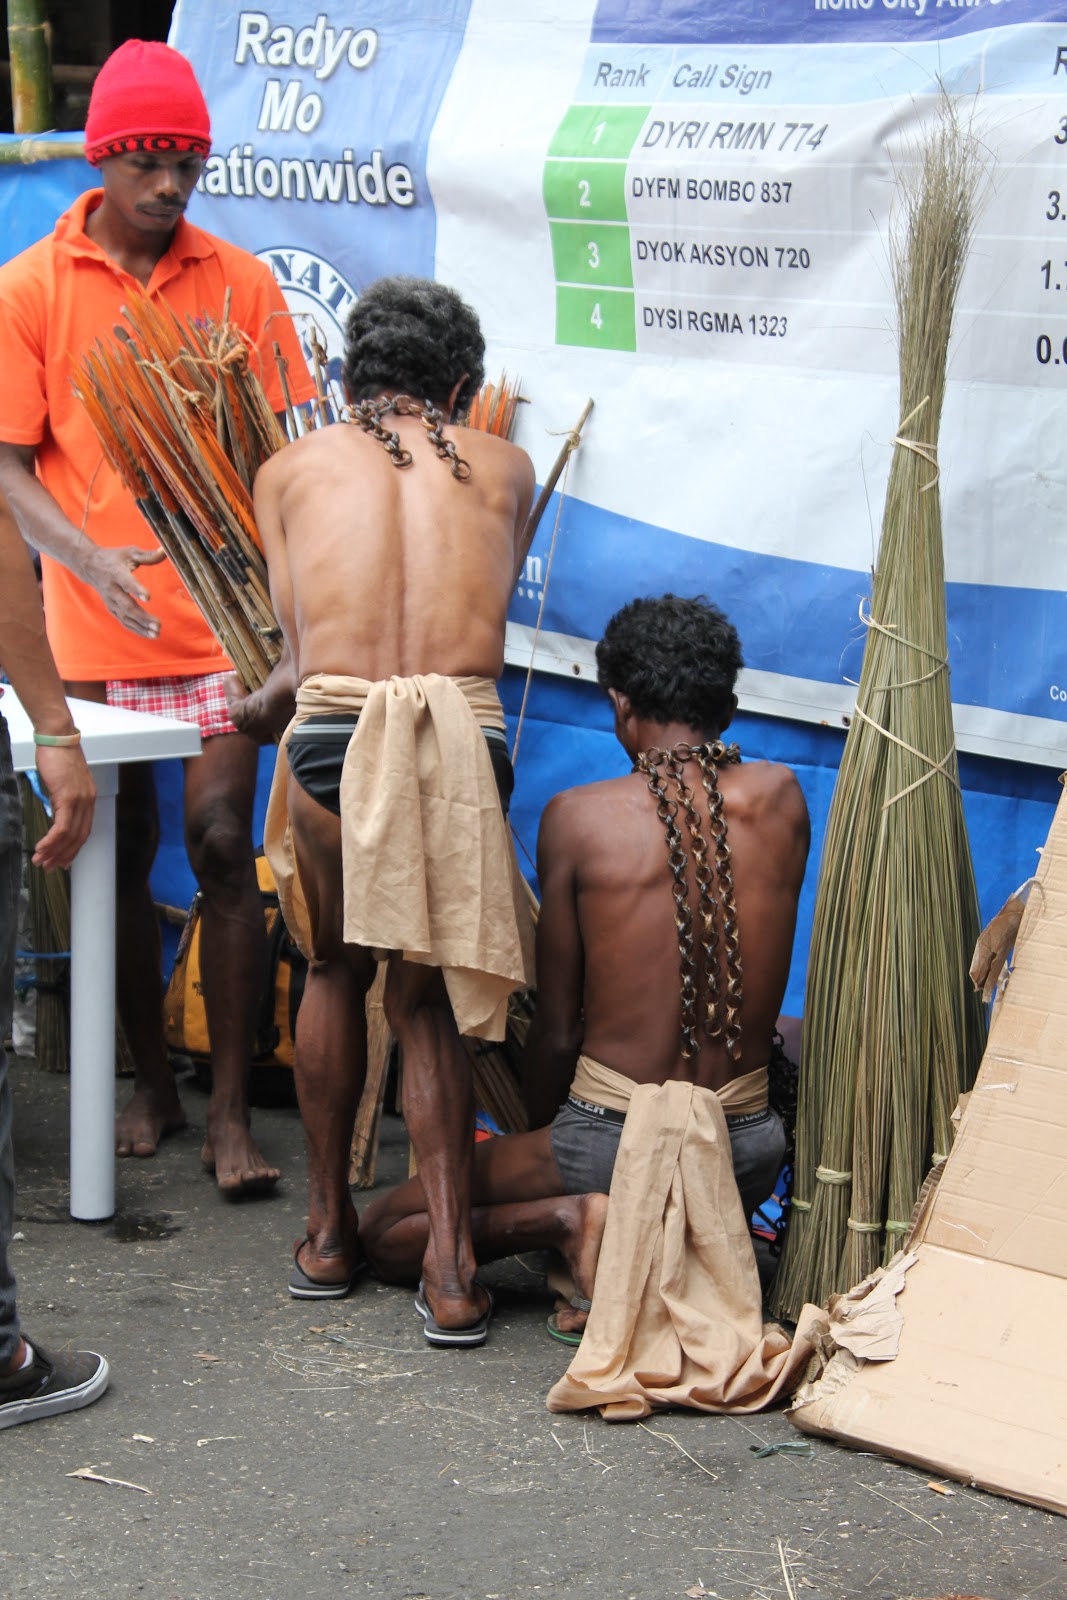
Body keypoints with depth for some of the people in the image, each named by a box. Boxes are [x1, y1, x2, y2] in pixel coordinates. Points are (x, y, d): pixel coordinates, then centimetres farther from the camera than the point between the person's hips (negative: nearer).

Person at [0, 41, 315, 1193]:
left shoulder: (239, 283, 4)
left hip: (222, 618, 0)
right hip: (95, 625, 0)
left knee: (222, 846, -5)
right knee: (121, 855, 10)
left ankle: (229, 1111, 1)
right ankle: (151, 1085, 25)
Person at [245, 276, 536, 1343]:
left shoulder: (289, 469, 17)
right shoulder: (504, 469, 20)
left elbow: (303, 648, 15)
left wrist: (257, 712, 35)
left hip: (333, 737, 0)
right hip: (463, 742, 1)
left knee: (335, 973, 24)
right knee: (427, 998, 17)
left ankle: (328, 1230, 32)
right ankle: (449, 1266, 8)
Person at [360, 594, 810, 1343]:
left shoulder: (580, 817, -9)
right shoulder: (780, 799, -1)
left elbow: (557, 1033, -1)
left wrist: (539, 1136, 16)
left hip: (612, 1145, -3)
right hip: (747, 1155, 3)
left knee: (385, 1233, 16)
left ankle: (568, 1218, -8)